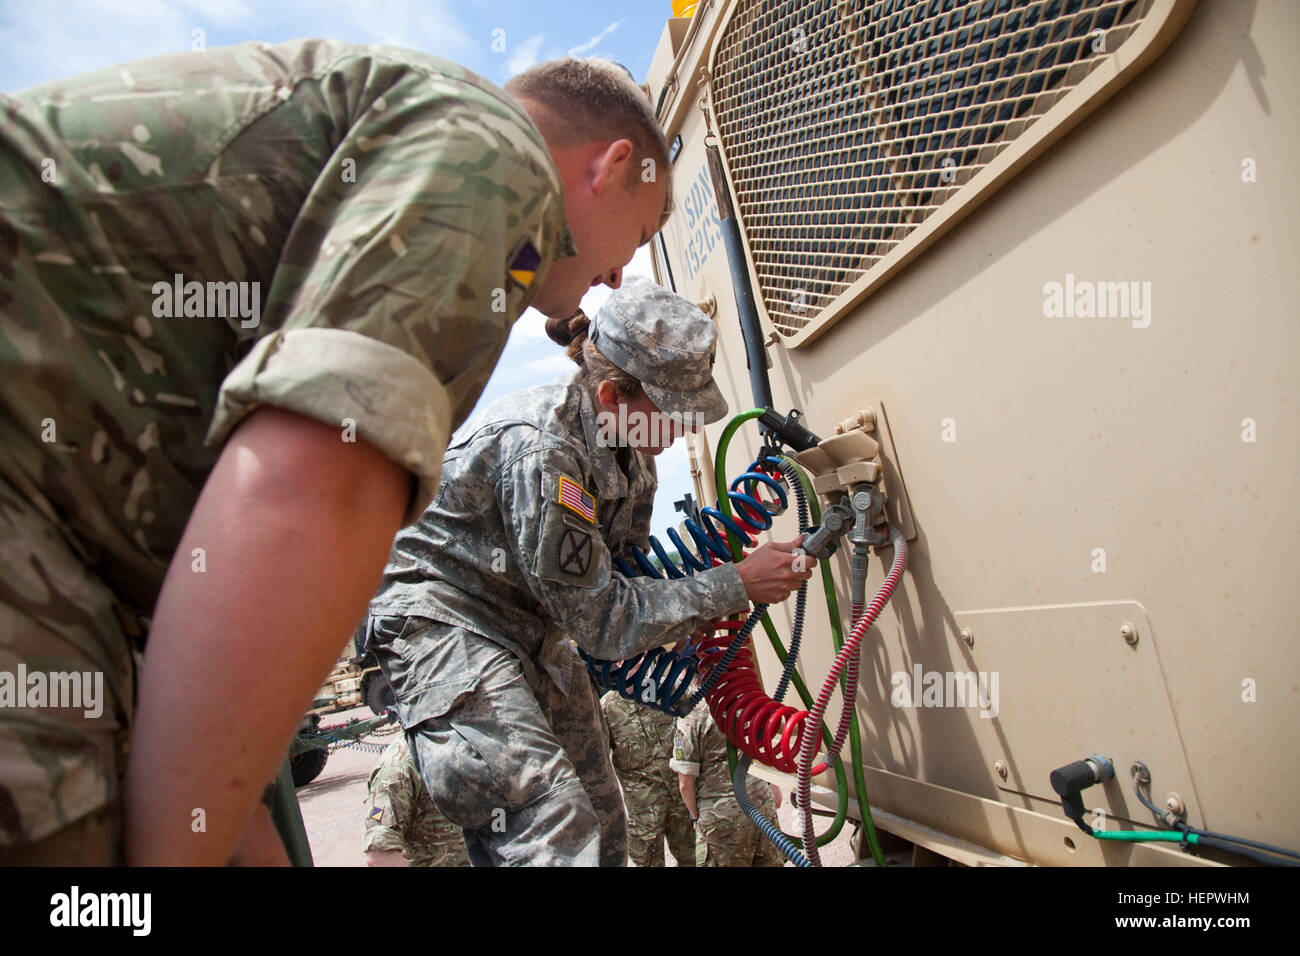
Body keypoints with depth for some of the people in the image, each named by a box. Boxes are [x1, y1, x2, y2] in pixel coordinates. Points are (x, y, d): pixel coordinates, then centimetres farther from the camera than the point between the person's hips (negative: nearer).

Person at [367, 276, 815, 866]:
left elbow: (622, 565, 7)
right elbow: (599, 617, -25)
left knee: (602, 823, 4)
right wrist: (736, 586, -22)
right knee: (555, 830, -23)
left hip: (530, 622, 8)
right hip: (443, 613, -8)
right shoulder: (539, 446, -30)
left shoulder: (627, 442, -4)